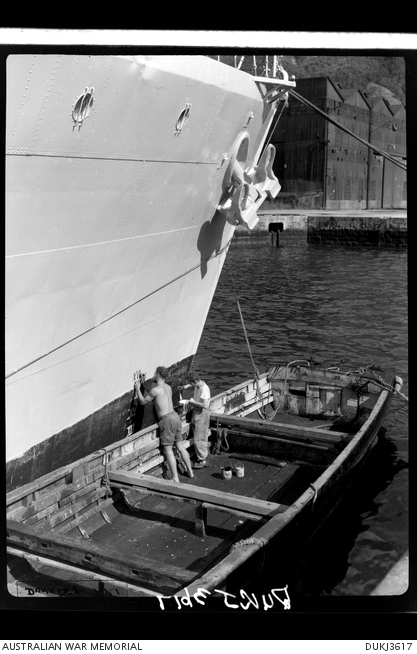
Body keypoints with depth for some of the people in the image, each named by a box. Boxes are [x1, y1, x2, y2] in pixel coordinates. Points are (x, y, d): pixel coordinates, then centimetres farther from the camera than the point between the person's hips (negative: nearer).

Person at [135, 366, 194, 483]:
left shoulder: (155, 390, -11)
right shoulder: (168, 387, 13)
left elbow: (143, 401, 1)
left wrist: (138, 388, 10)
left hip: (167, 420, -8)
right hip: (175, 416, 8)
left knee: (168, 450, -1)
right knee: (180, 446, 17)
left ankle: (175, 478, -2)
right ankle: (190, 471, 25)